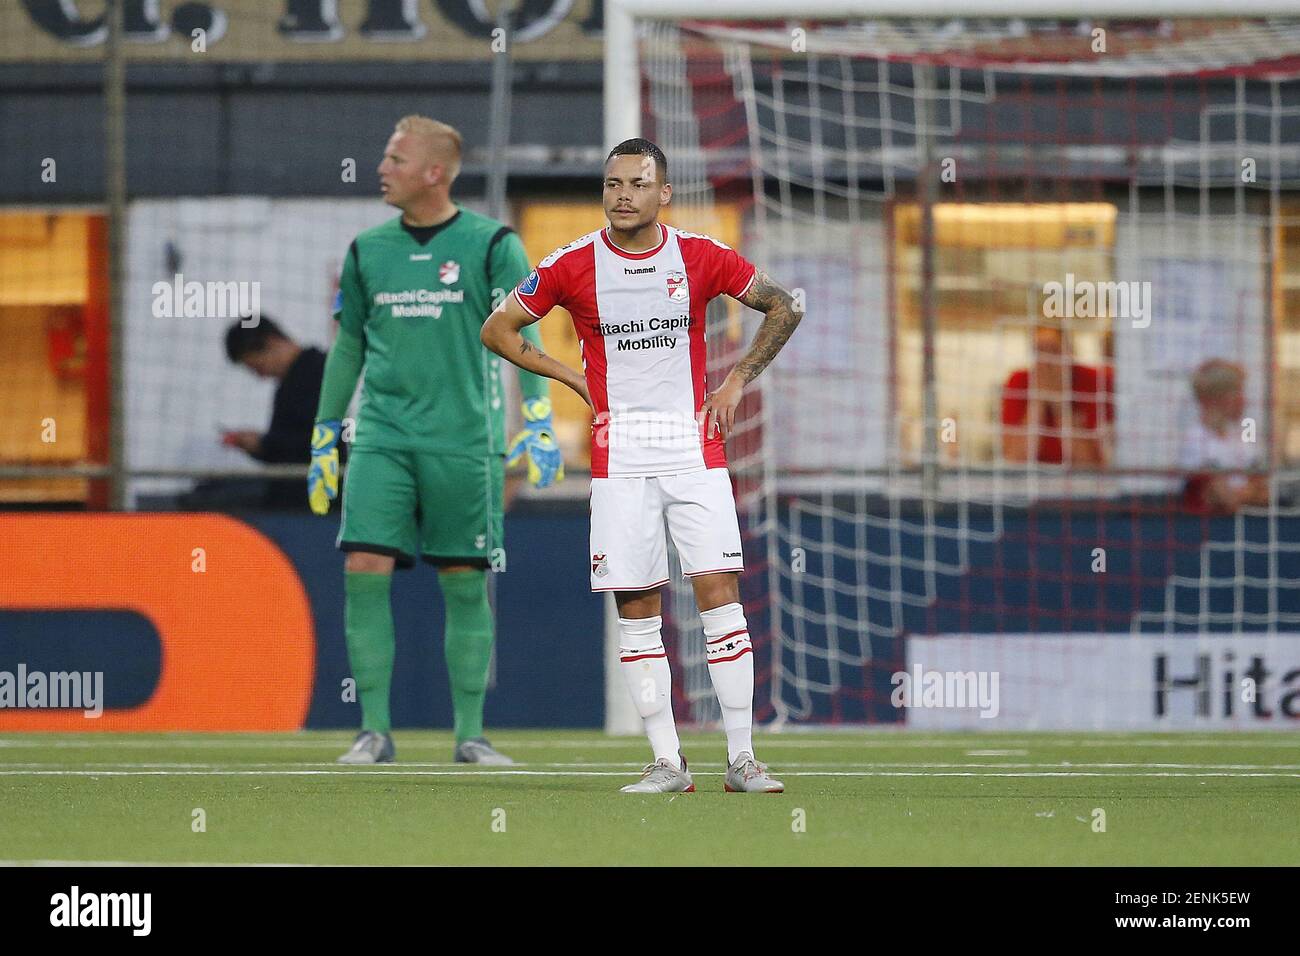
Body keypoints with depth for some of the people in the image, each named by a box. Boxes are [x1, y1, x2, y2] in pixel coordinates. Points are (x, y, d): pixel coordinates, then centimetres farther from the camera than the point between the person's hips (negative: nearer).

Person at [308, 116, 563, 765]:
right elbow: (348, 348, 18)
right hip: (381, 438, 3)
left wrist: (539, 425, -14)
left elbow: (522, 338, -4)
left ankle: (470, 733, 9)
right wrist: (322, 440, 18)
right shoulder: (367, 250, 11)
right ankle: (375, 730, -3)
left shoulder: (491, 246, 0)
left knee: (464, 584, 1)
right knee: (364, 571, -9)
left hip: (464, 441, -3)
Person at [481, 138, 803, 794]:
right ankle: (667, 762, 3)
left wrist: (738, 380, 4)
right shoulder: (574, 265, 0)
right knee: (636, 608, -2)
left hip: (694, 443, 0)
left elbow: (783, 308, 11)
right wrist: (571, 377, 3)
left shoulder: (700, 258, 0)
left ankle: (742, 758, -4)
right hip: (619, 453, 0)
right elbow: (497, 329, 8)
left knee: (718, 590, -8)